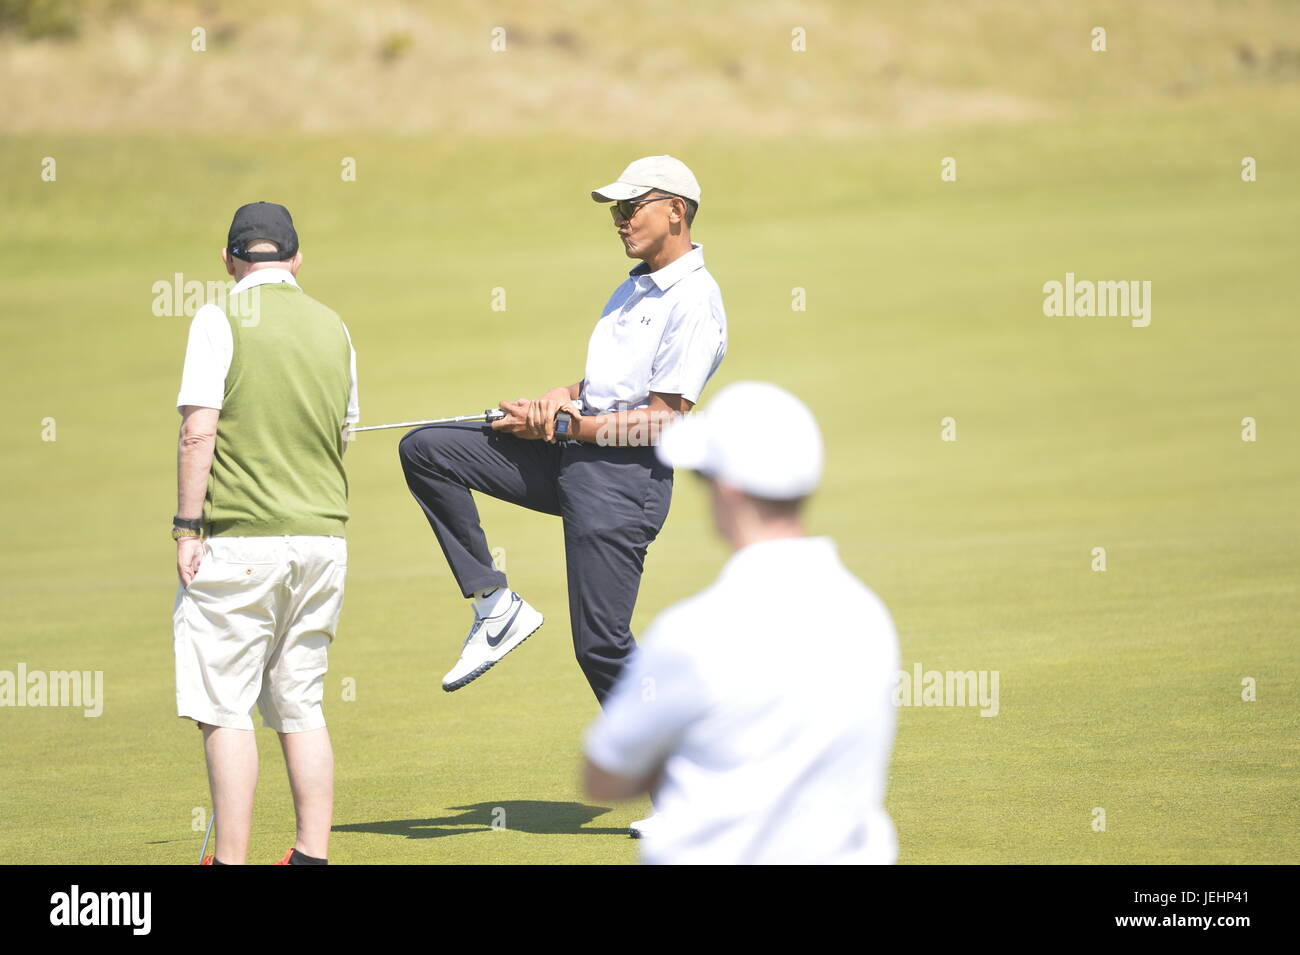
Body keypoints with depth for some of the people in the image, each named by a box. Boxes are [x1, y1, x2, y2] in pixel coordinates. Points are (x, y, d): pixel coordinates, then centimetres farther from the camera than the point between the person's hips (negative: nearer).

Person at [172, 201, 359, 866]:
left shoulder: (221, 321, -7)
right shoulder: (332, 327, 10)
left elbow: (198, 432, -13)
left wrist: (189, 527, -9)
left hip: (240, 538, -5)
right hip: (323, 537, 6)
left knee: (226, 709, -2)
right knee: (301, 706, 11)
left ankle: (231, 861, -4)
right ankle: (312, 855, 10)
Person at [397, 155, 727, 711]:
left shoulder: (694, 302, -11)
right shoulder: (633, 289, 20)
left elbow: (663, 421, -17)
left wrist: (563, 427, -14)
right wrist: (564, 395, 3)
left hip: (626, 478, -10)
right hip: (572, 458, 10)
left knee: (601, 645, -10)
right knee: (424, 450, 1)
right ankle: (496, 606, -1)